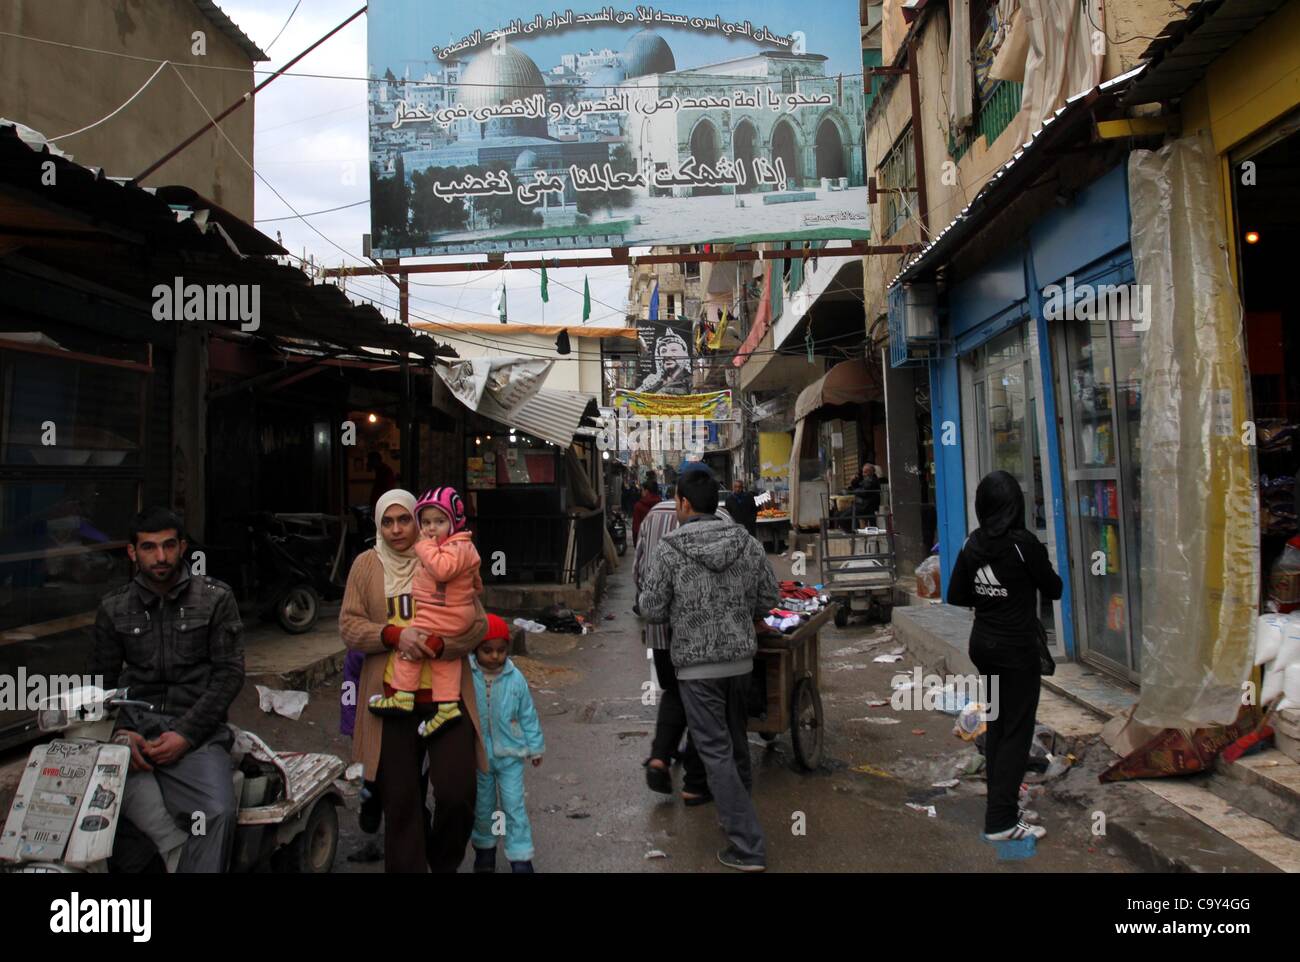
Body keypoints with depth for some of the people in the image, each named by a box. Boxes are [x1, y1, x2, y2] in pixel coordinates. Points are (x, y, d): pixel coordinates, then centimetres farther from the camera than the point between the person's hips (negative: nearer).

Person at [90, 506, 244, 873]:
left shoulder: (216, 598, 6)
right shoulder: (114, 608, 15)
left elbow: (230, 673, 2)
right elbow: (102, 680, 17)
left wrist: (186, 735, -9)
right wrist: (121, 732, -3)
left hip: (196, 730, -1)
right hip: (135, 729, 2)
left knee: (219, 813, -29)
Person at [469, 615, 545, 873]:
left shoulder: (515, 678, -9)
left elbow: (528, 715, 2)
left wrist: (535, 746, 9)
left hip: (510, 754, 0)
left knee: (514, 806, 3)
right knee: (482, 806, 17)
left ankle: (521, 858, 13)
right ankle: (484, 846, 39)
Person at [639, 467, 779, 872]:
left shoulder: (669, 549, -13)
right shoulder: (748, 543, -1)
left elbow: (652, 609, -8)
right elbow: (768, 599, 5)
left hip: (696, 664, -5)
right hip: (741, 658, 5)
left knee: (716, 751, 2)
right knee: (736, 736, 24)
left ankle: (747, 847, 2)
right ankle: (740, 805, 44)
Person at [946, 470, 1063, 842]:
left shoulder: (972, 544, -1)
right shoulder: (1024, 543, -16)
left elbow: (956, 596, 4)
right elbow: (1053, 590, -4)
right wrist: (1045, 571, 14)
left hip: (984, 644, 6)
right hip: (1017, 649, -6)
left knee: (997, 725, 16)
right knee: (1017, 730, 2)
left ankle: (1003, 807, 25)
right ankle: (1001, 821, 3)